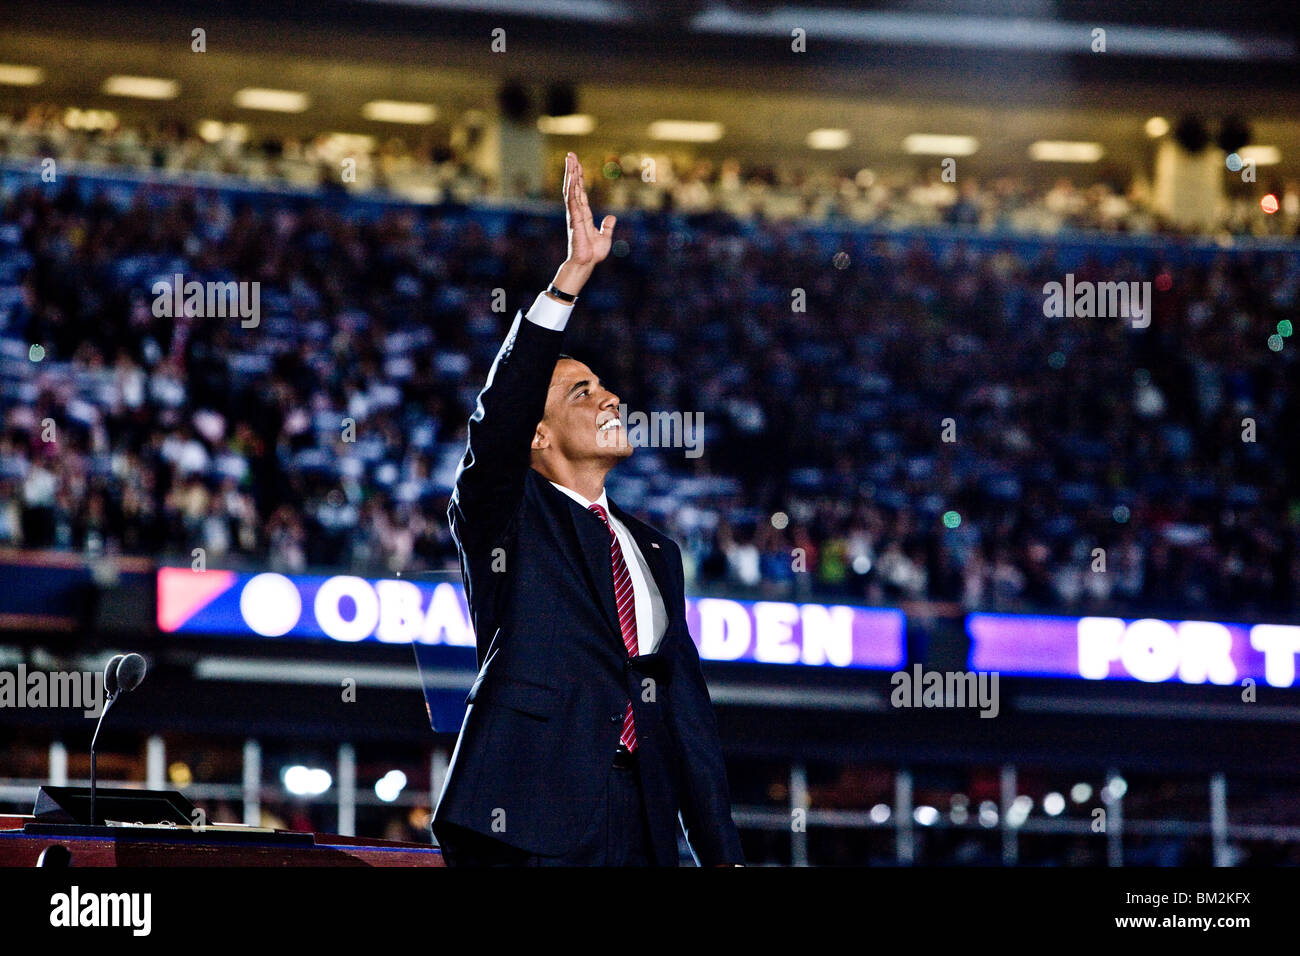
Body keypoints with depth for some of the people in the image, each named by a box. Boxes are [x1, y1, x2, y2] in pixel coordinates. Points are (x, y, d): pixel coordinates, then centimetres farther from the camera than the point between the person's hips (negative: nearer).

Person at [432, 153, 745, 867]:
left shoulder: (656, 553, 22)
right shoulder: (504, 520, 7)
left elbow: (687, 707, 20)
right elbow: (502, 414, -13)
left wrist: (722, 854, 12)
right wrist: (573, 273, -20)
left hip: (638, 829, 5)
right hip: (528, 828, -5)